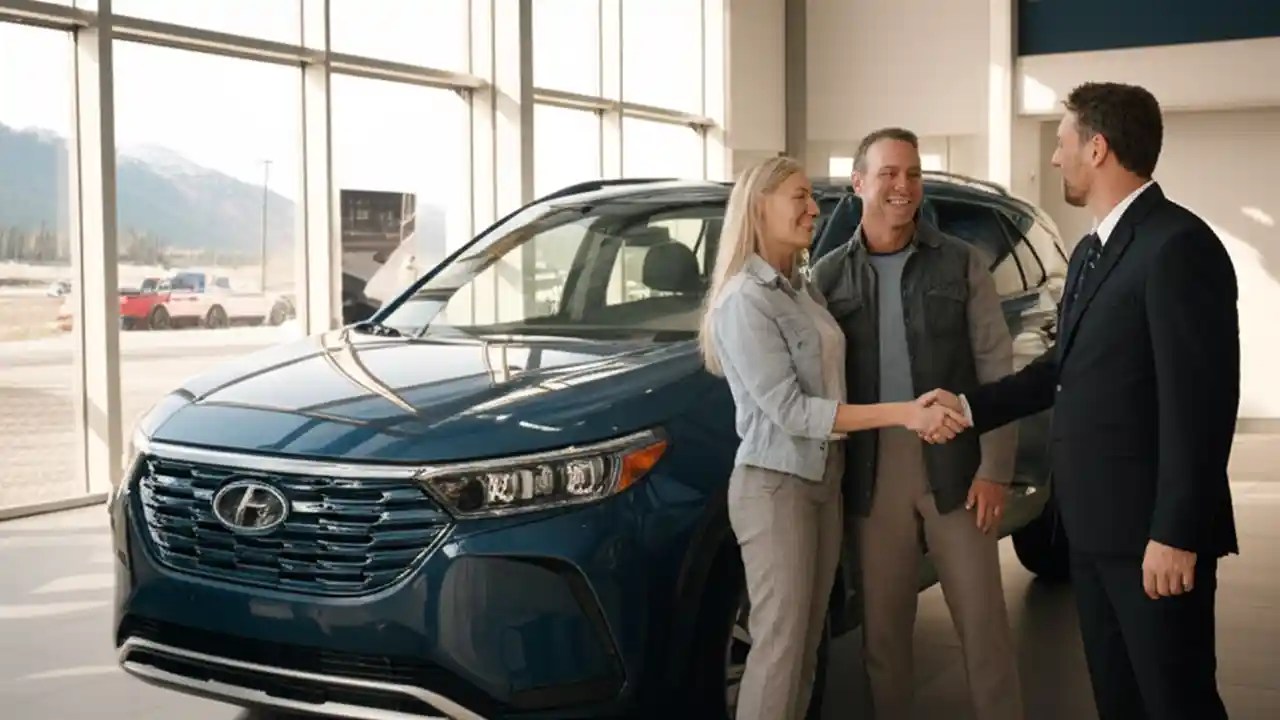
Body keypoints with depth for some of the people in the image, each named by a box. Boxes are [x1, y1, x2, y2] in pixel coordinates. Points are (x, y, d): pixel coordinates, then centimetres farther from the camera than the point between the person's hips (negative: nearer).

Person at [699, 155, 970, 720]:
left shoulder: (803, 289, 10)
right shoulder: (745, 301, -16)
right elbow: (789, 410, -21)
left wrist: (916, 412, 1)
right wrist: (904, 414, -23)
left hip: (825, 479, 8)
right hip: (774, 485, -8)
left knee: (808, 640, 12)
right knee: (779, 643, -4)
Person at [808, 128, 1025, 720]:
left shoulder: (962, 263, 2)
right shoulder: (828, 275, 5)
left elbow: (996, 370, -1)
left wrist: (995, 468, -7)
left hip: (954, 465, -1)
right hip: (872, 473, 1)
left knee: (982, 620, 5)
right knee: (881, 626, 9)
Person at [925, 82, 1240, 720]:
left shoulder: (1177, 244, -16)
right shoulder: (1090, 251, 15)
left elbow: (1198, 400, -21)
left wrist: (1175, 533, -22)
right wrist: (970, 406, 12)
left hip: (1152, 531, -9)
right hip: (1092, 525, 9)